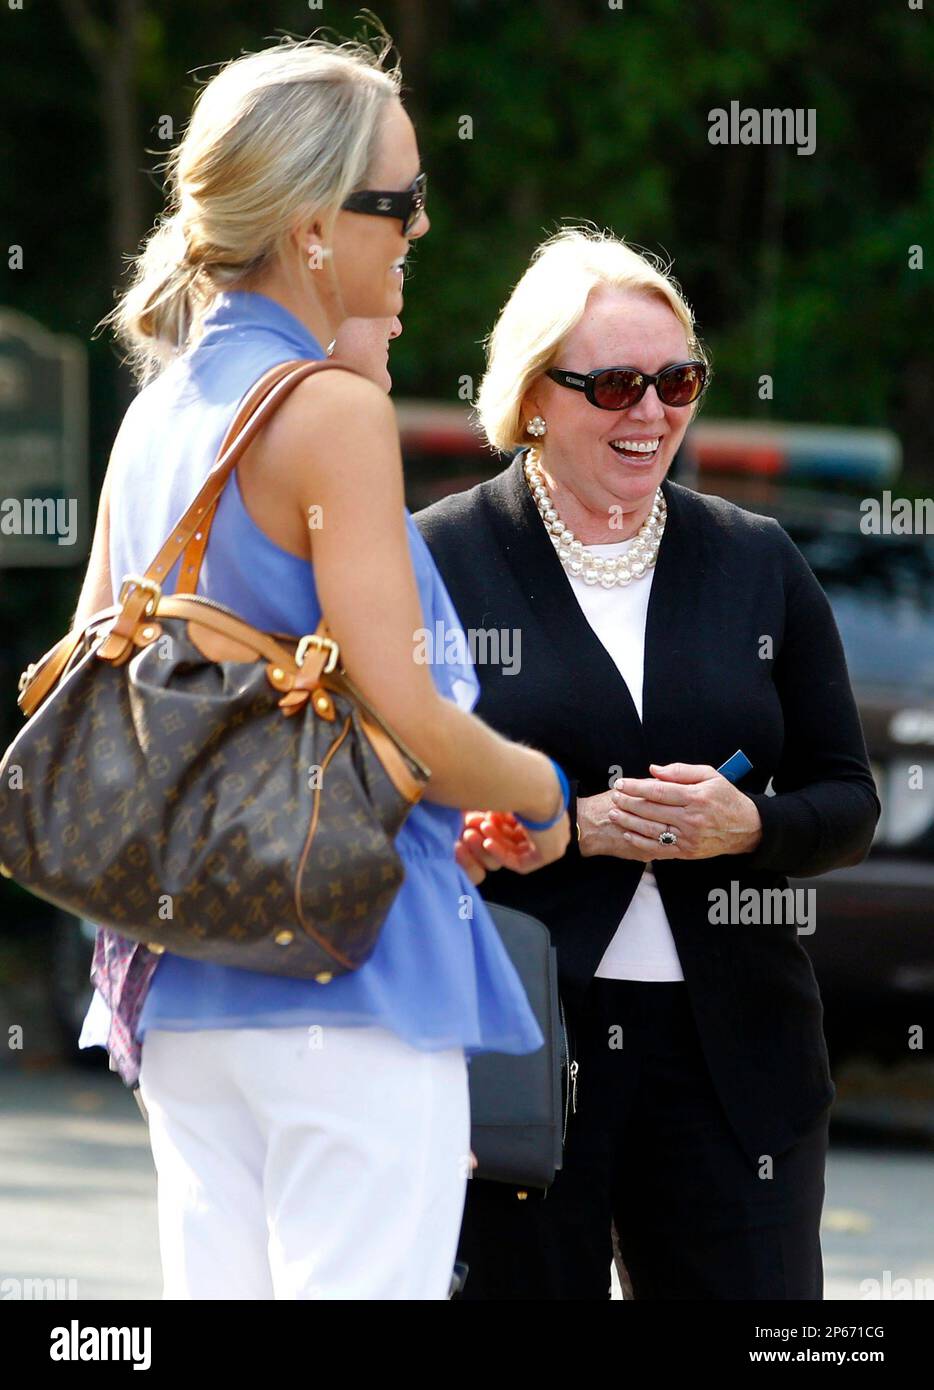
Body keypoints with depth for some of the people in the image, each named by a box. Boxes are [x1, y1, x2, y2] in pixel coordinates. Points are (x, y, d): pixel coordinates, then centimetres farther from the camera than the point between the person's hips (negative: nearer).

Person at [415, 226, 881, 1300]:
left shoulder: (758, 563, 12)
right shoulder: (439, 559, 1)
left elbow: (848, 803, 12)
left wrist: (746, 823, -9)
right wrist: (569, 825, -15)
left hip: (727, 1047, 3)